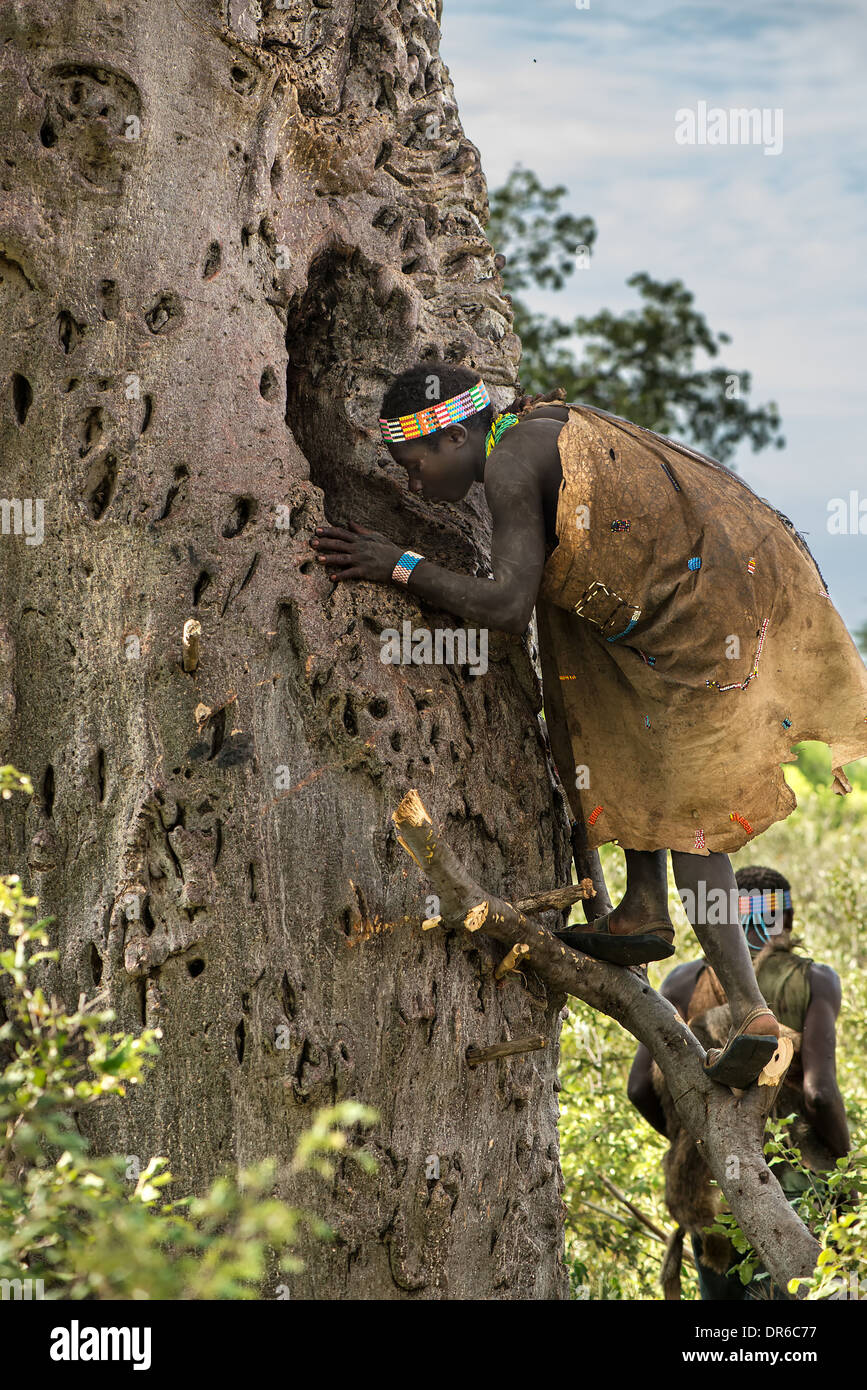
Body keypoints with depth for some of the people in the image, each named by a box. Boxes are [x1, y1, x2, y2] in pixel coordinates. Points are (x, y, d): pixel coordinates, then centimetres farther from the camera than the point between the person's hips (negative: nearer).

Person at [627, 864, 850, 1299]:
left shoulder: (684, 982, 7)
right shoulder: (813, 981, -2)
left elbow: (639, 1087, 2)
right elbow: (819, 1092, -14)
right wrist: (841, 1161, 3)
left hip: (706, 1187, 3)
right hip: (789, 1180, -3)